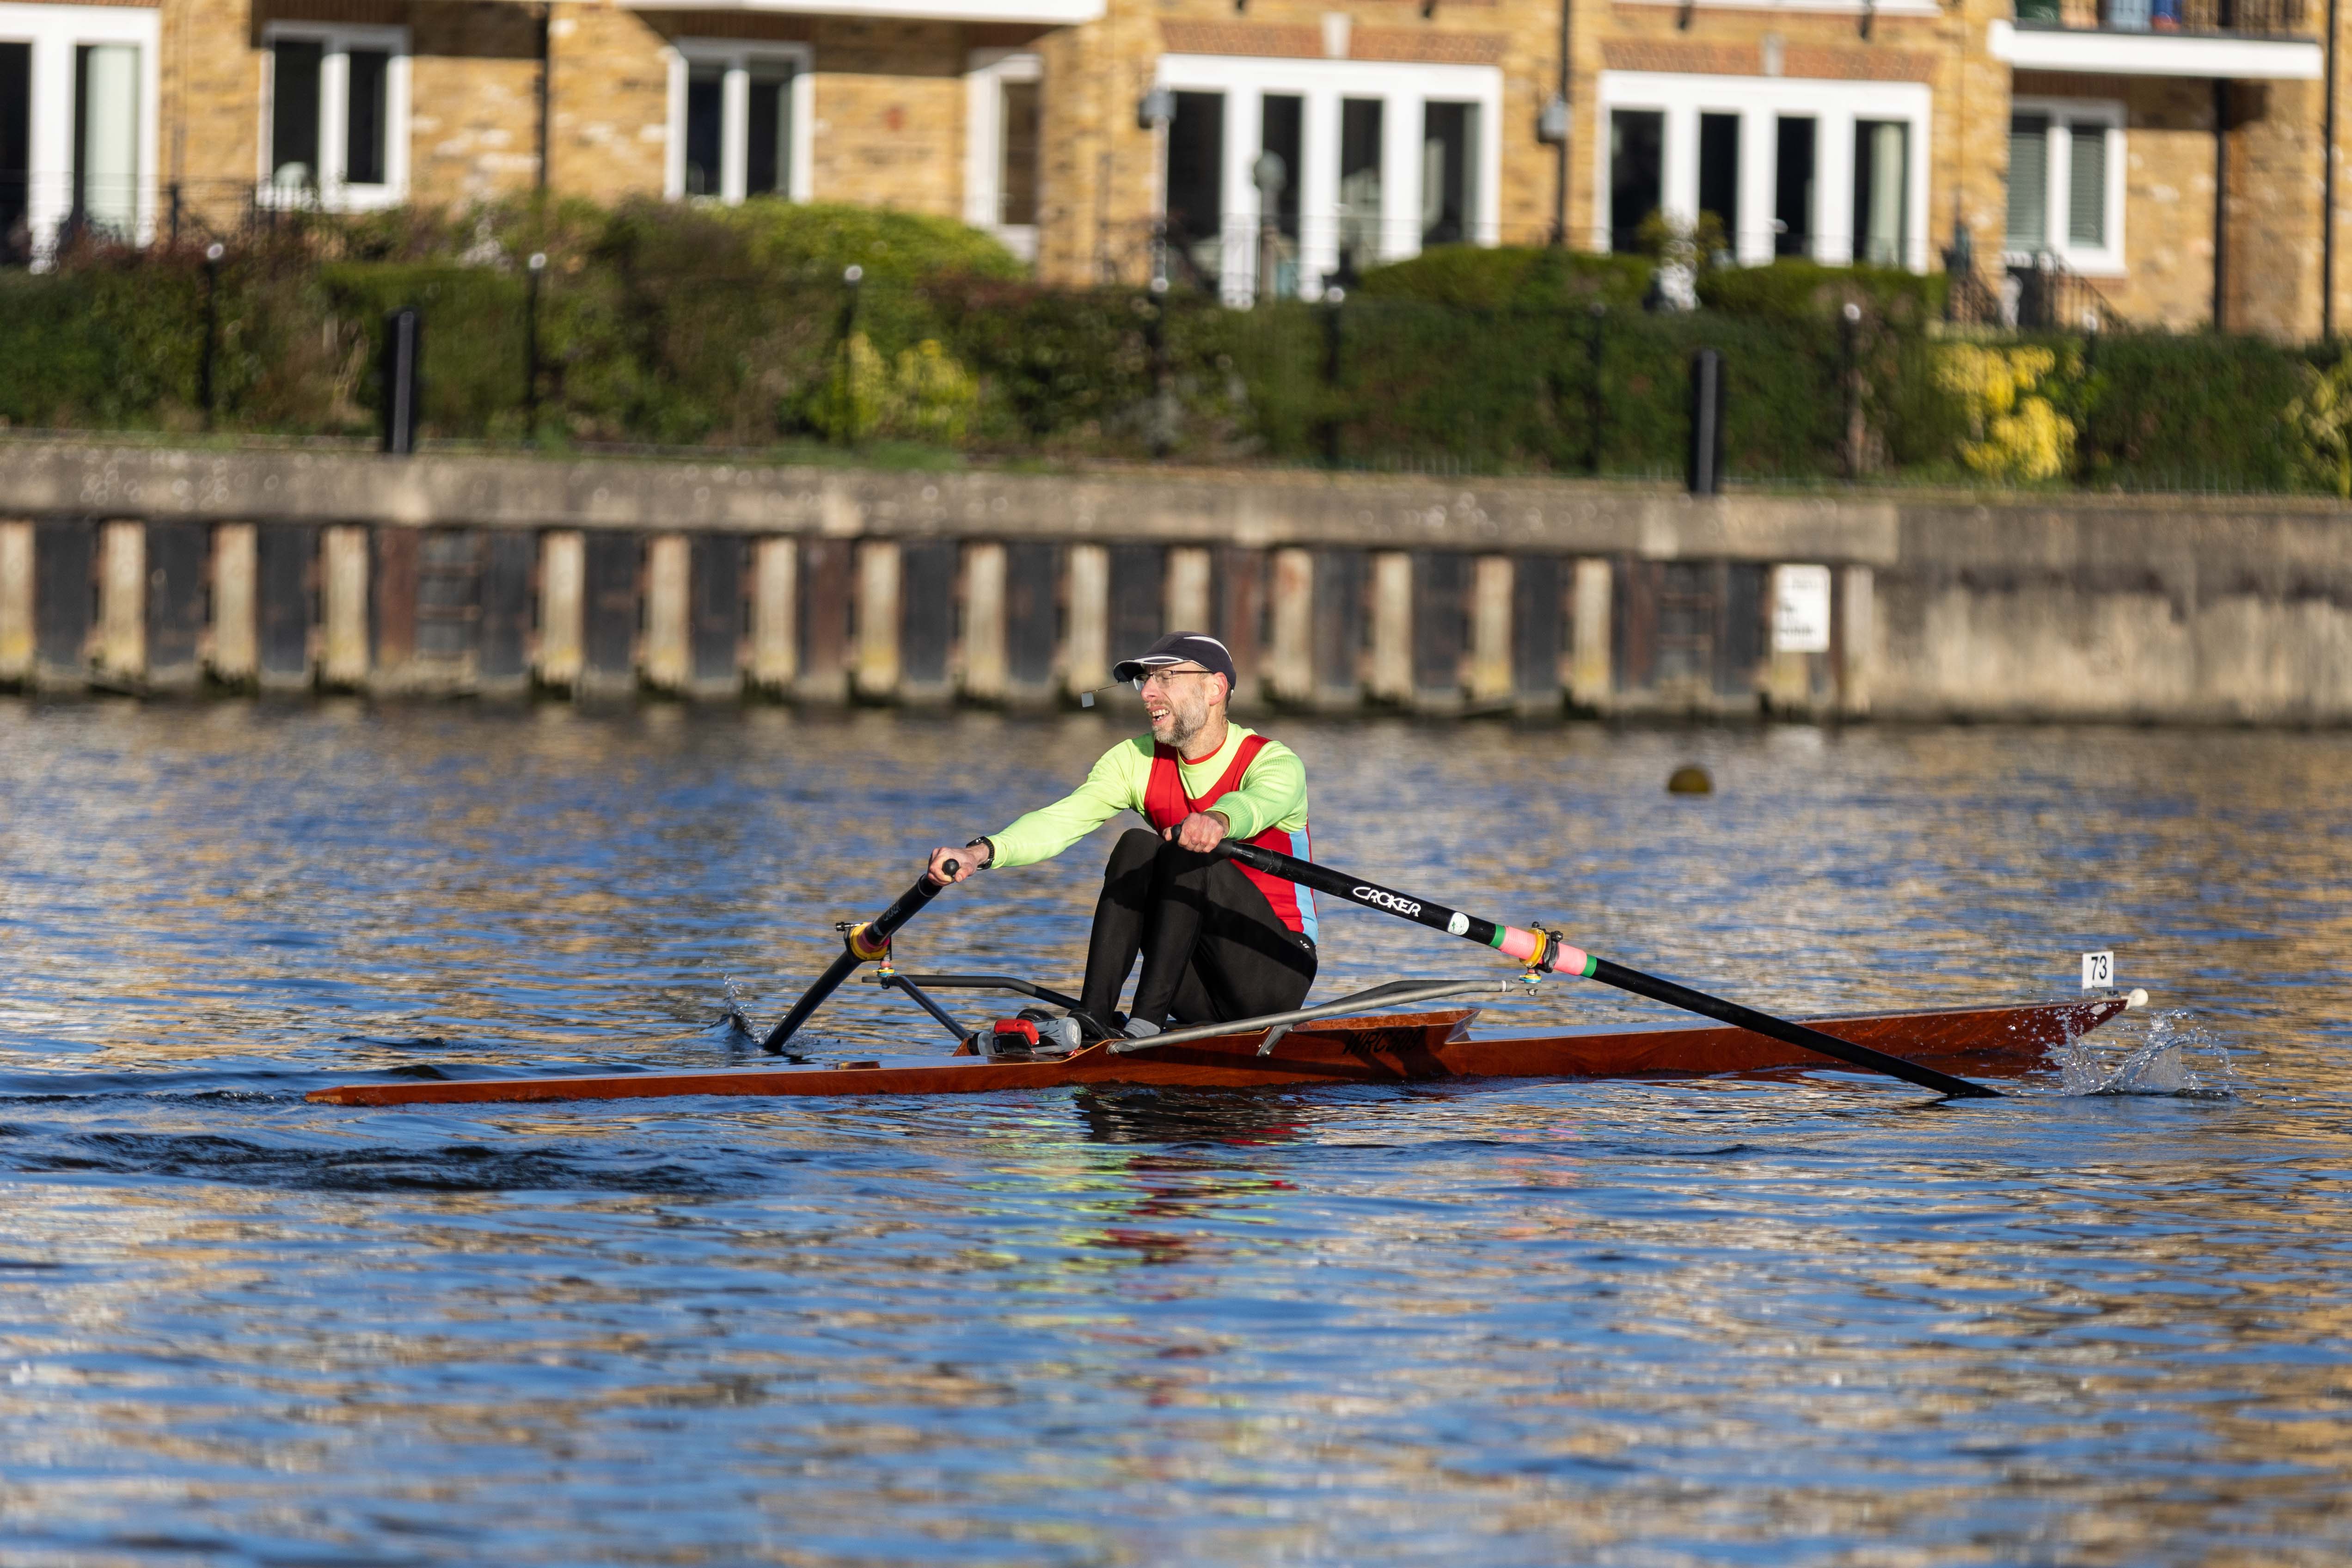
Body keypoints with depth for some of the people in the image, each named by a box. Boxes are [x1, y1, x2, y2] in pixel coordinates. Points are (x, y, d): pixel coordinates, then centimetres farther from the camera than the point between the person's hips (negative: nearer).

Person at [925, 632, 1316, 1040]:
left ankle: (1145, 1022, -33)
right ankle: (1093, 1017, -27)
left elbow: (1259, 804, -38)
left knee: (1187, 850, -25)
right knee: (1136, 846, -17)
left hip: (1277, 972, -5)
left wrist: (1218, 821, -63)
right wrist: (981, 853, -34)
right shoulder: (1137, 761, 2)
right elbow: (1061, 819, -14)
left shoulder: (1274, 763, -12)